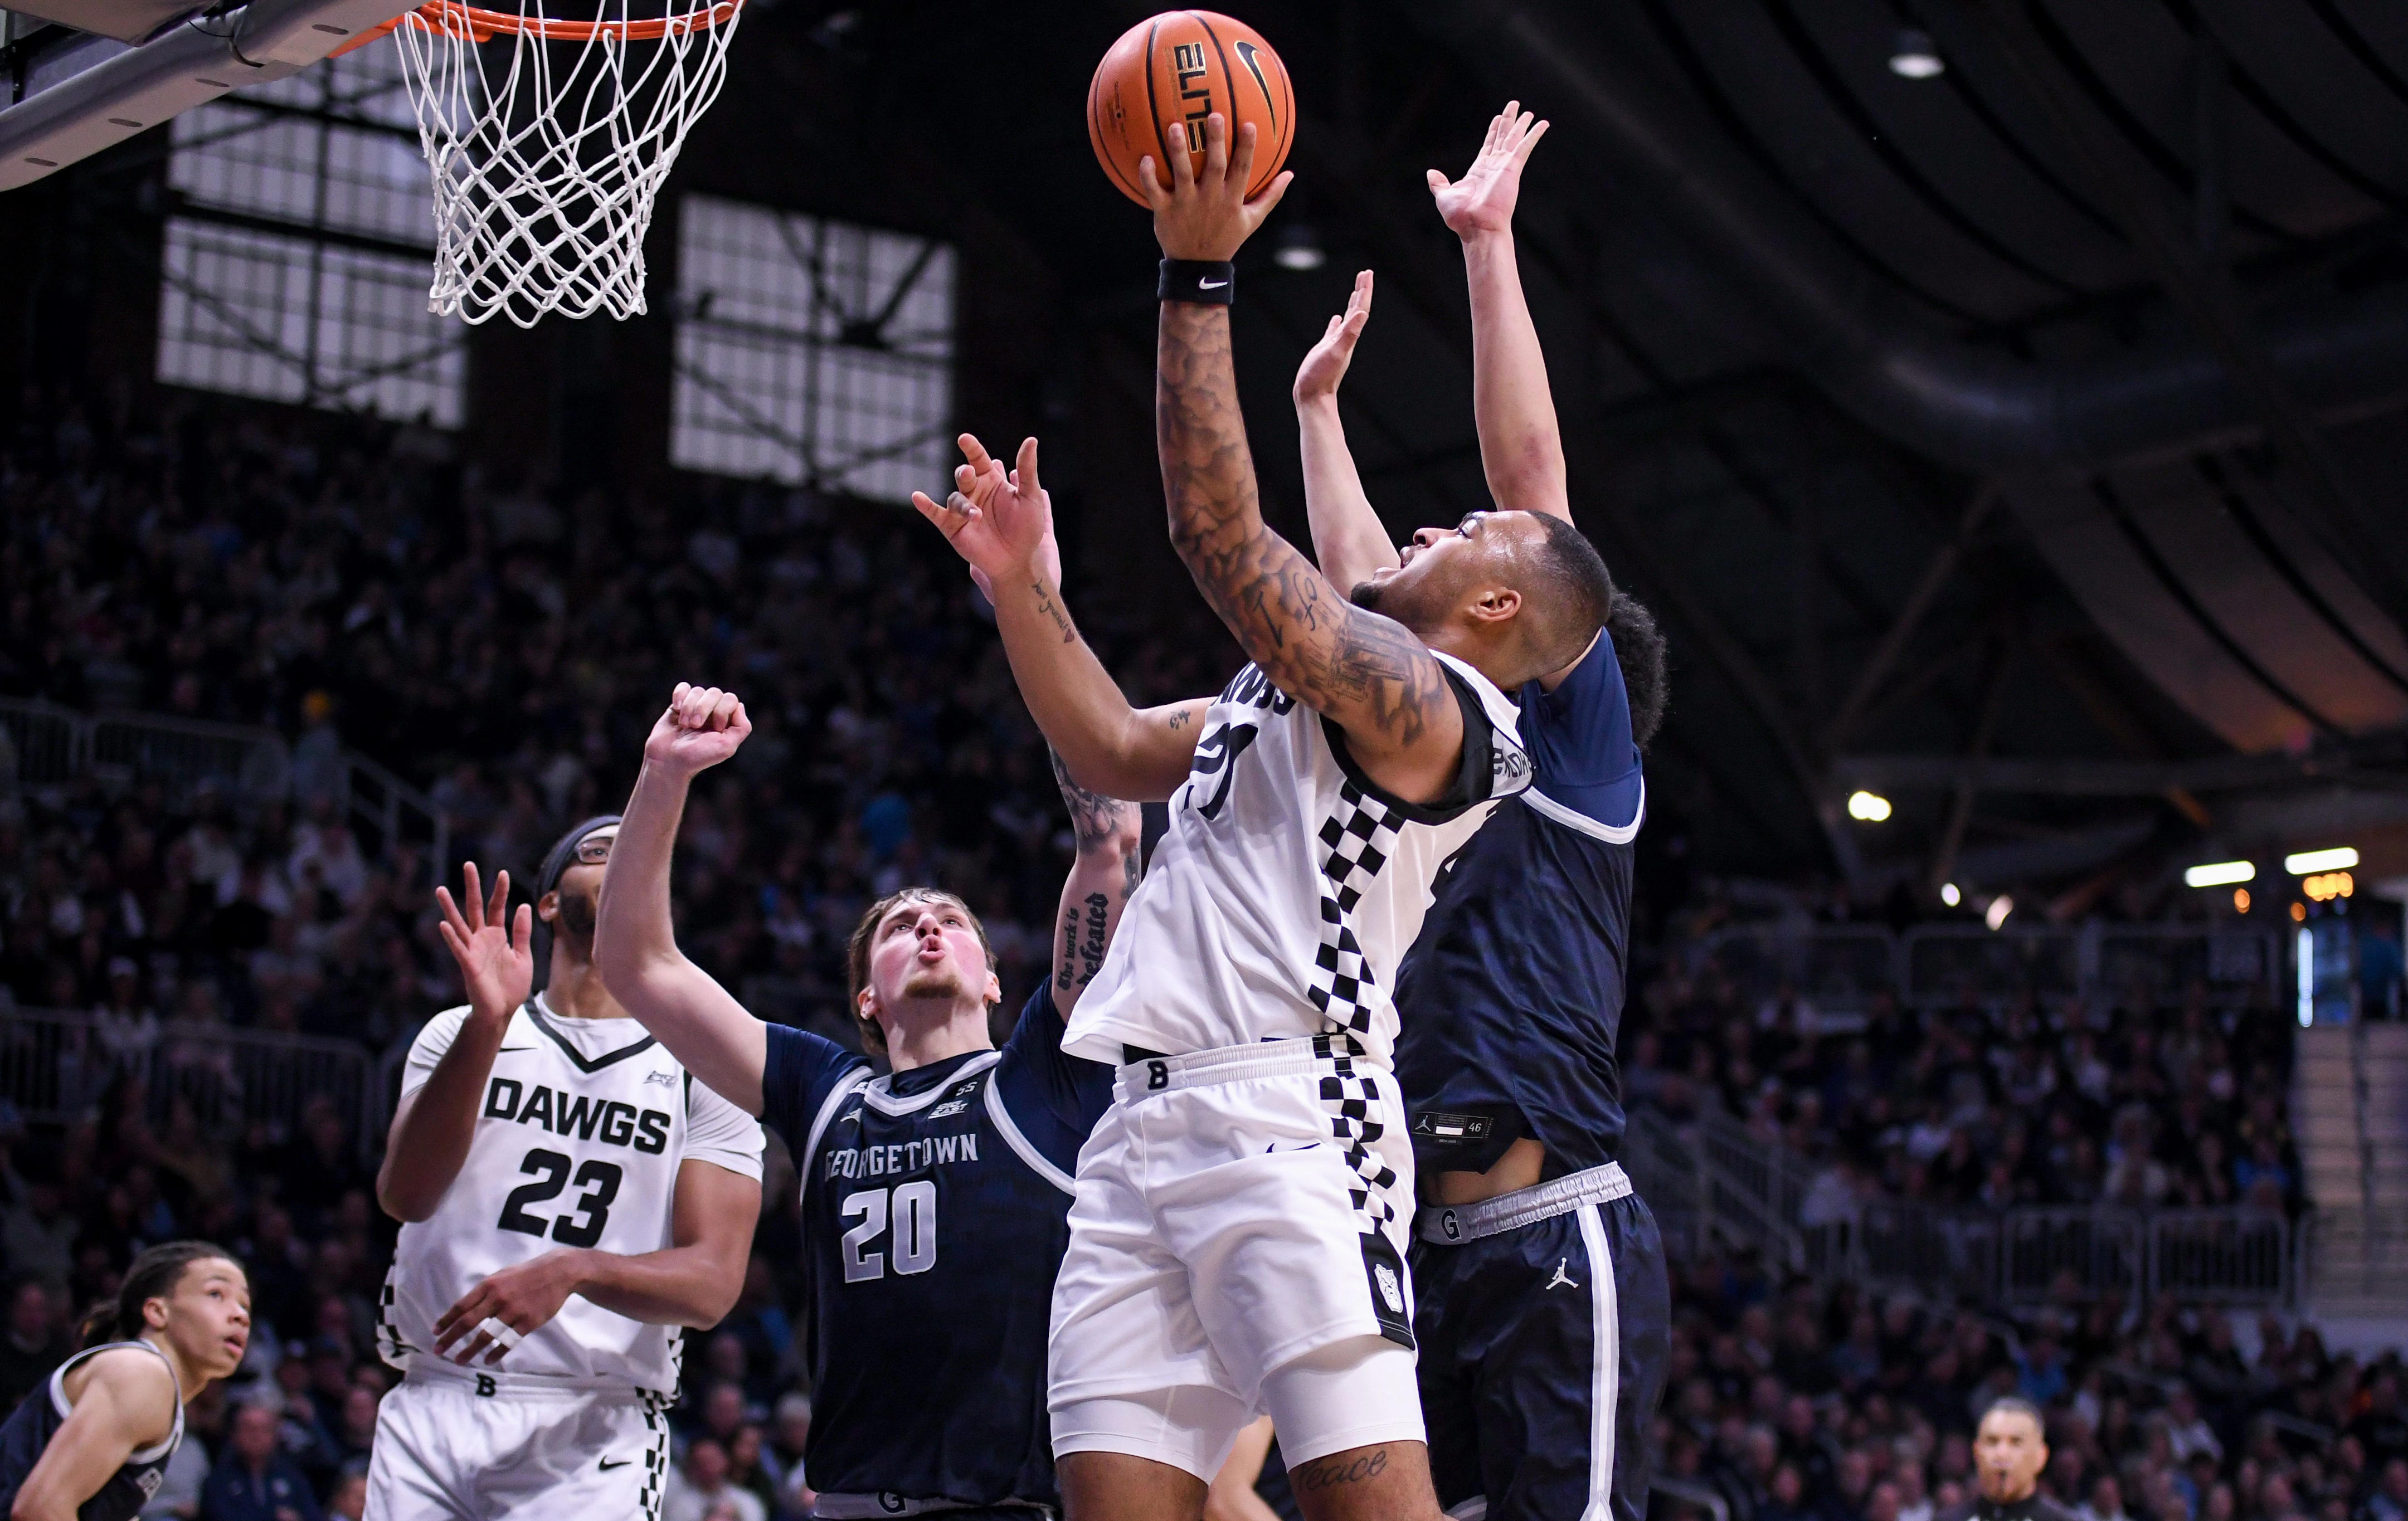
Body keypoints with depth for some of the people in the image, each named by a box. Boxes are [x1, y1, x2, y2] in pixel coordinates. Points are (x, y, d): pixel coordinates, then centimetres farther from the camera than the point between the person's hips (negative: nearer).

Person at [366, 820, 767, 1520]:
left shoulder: (704, 1070, 7)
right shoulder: (458, 1034, 11)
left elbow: (712, 1285, -3)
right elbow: (405, 1194, -6)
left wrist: (573, 1270, -21)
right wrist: (488, 1025, -17)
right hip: (431, 1411, 1)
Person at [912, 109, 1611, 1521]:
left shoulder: (1429, 708, -3)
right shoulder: (1304, 693, 27)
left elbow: (1222, 531, -12)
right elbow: (1113, 749, 33)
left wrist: (1199, 277, -9)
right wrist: (1024, 585, 22)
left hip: (1287, 1117, -9)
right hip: (1149, 1129, 9)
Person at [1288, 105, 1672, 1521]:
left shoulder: (1580, 745, 4)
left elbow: (1530, 474, 0)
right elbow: (1357, 576, 34)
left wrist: (1489, 244, 2)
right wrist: (1319, 403, 42)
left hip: (1560, 1242, -8)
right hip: (1427, 1239, 8)